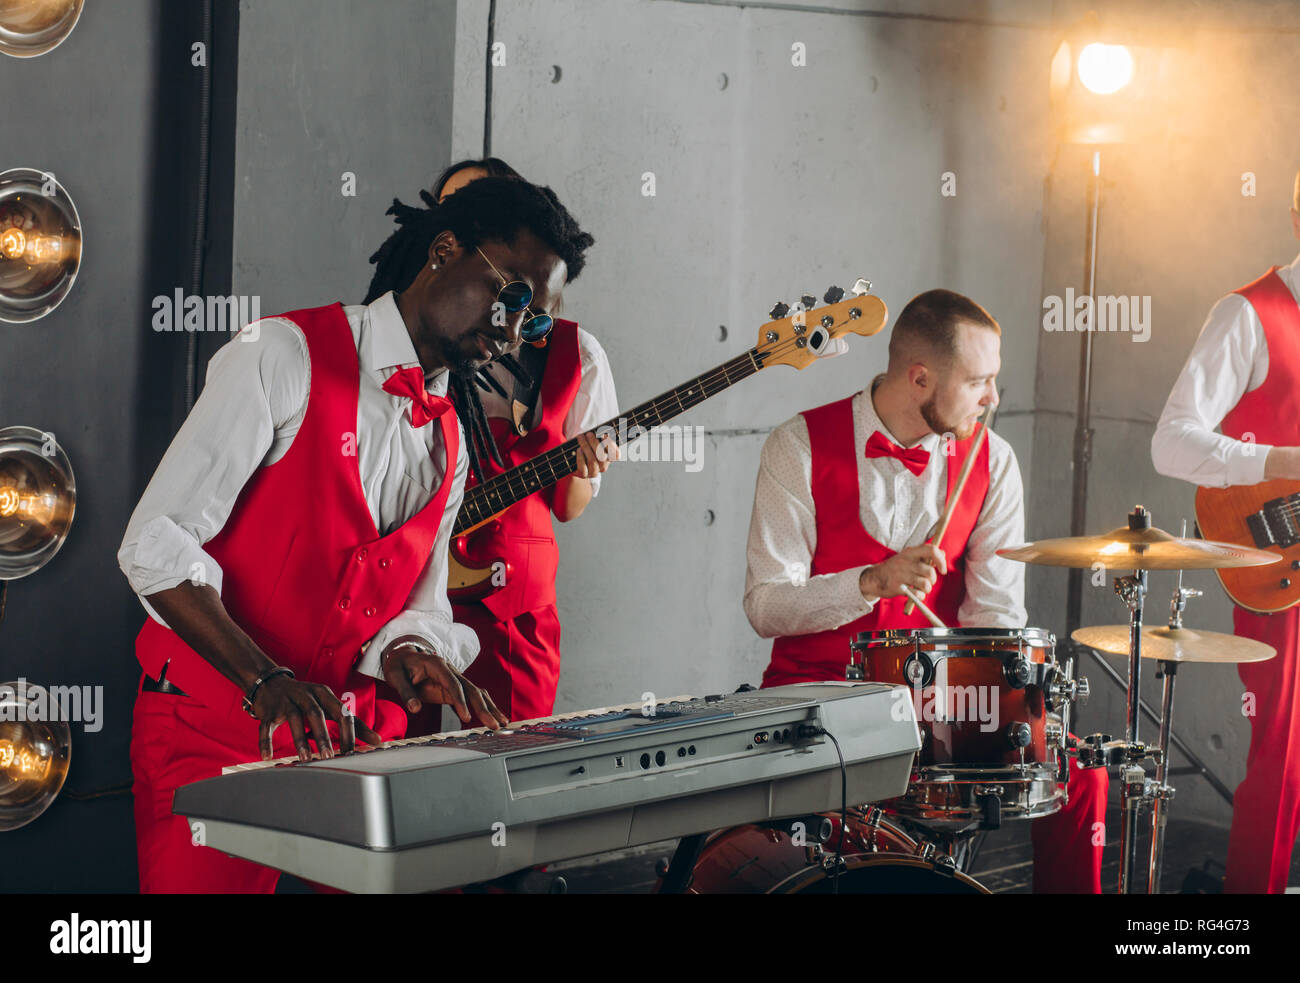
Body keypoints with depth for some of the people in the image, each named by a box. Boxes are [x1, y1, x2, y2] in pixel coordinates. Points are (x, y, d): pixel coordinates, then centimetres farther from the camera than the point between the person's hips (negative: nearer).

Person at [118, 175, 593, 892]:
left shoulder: (448, 442, 14)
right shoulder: (286, 355, -8)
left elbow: (417, 607, 13)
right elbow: (156, 544, -15)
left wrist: (412, 657, -12)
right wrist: (267, 680, -27)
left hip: (358, 735, 6)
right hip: (212, 724, -6)